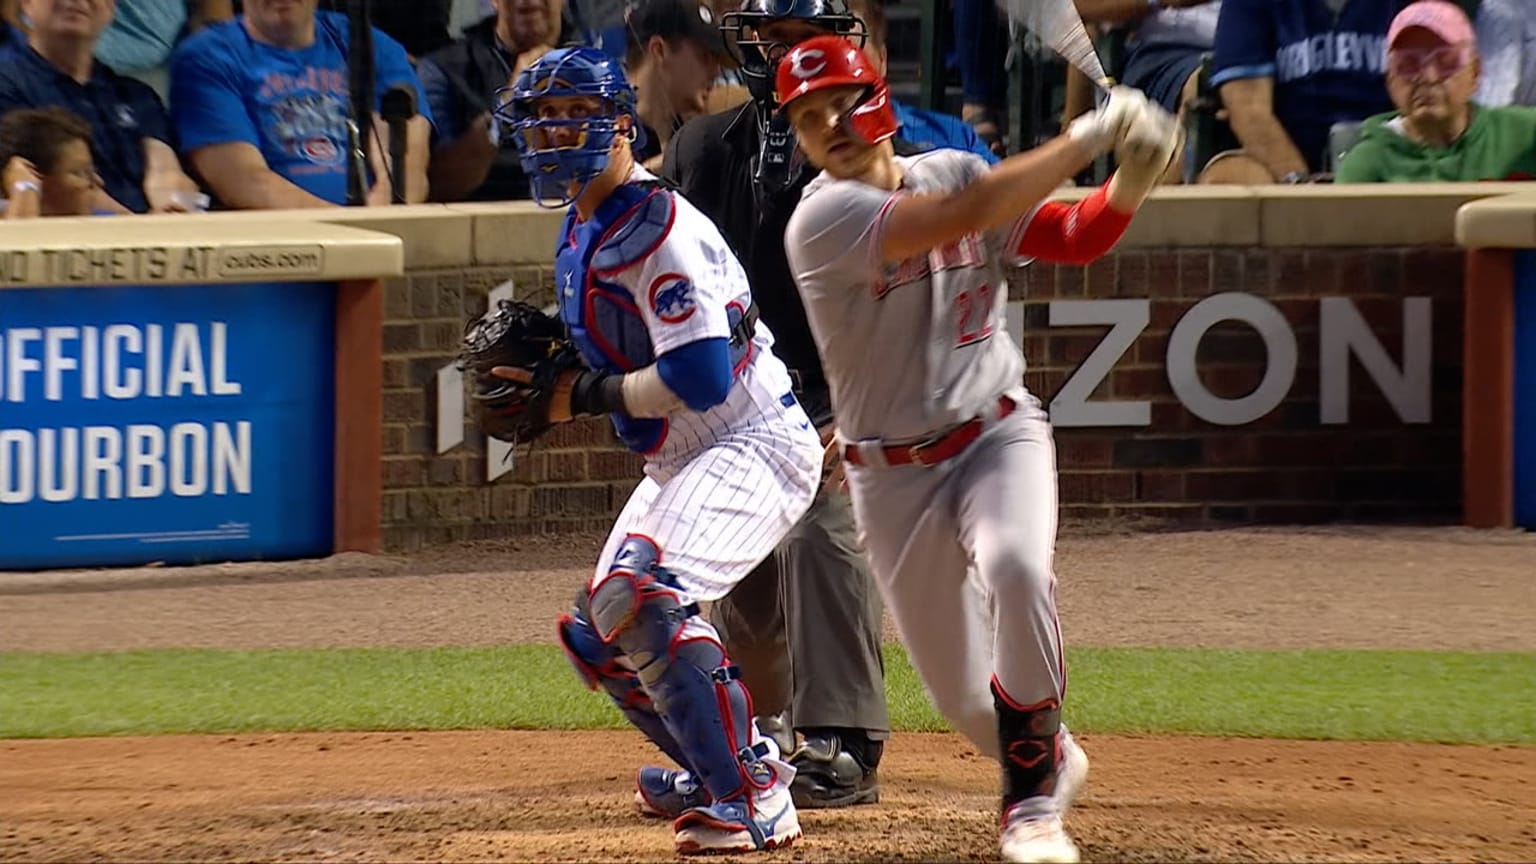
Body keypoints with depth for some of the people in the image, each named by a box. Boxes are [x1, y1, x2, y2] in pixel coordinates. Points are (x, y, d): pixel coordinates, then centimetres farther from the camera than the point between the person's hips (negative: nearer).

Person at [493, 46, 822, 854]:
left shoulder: (656, 227, -20)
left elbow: (700, 378, -28)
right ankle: (727, 767, 30)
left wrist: (587, 394, -17)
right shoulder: (579, 228, 10)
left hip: (754, 446, -11)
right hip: (679, 461, 11)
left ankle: (753, 799, -27)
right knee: (597, 632, 17)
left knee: (641, 599, -30)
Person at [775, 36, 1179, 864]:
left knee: (1015, 566, -32)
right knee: (960, 694, 4)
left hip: (999, 434, 1)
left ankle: (1032, 795, -17)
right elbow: (964, 216, -28)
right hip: (892, 474, -1)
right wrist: (1089, 135, -25)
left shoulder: (955, 170, 2)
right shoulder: (821, 220, -17)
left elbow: (1073, 238, 5)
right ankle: (1048, 759, 39)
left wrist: (1134, 176, -15)